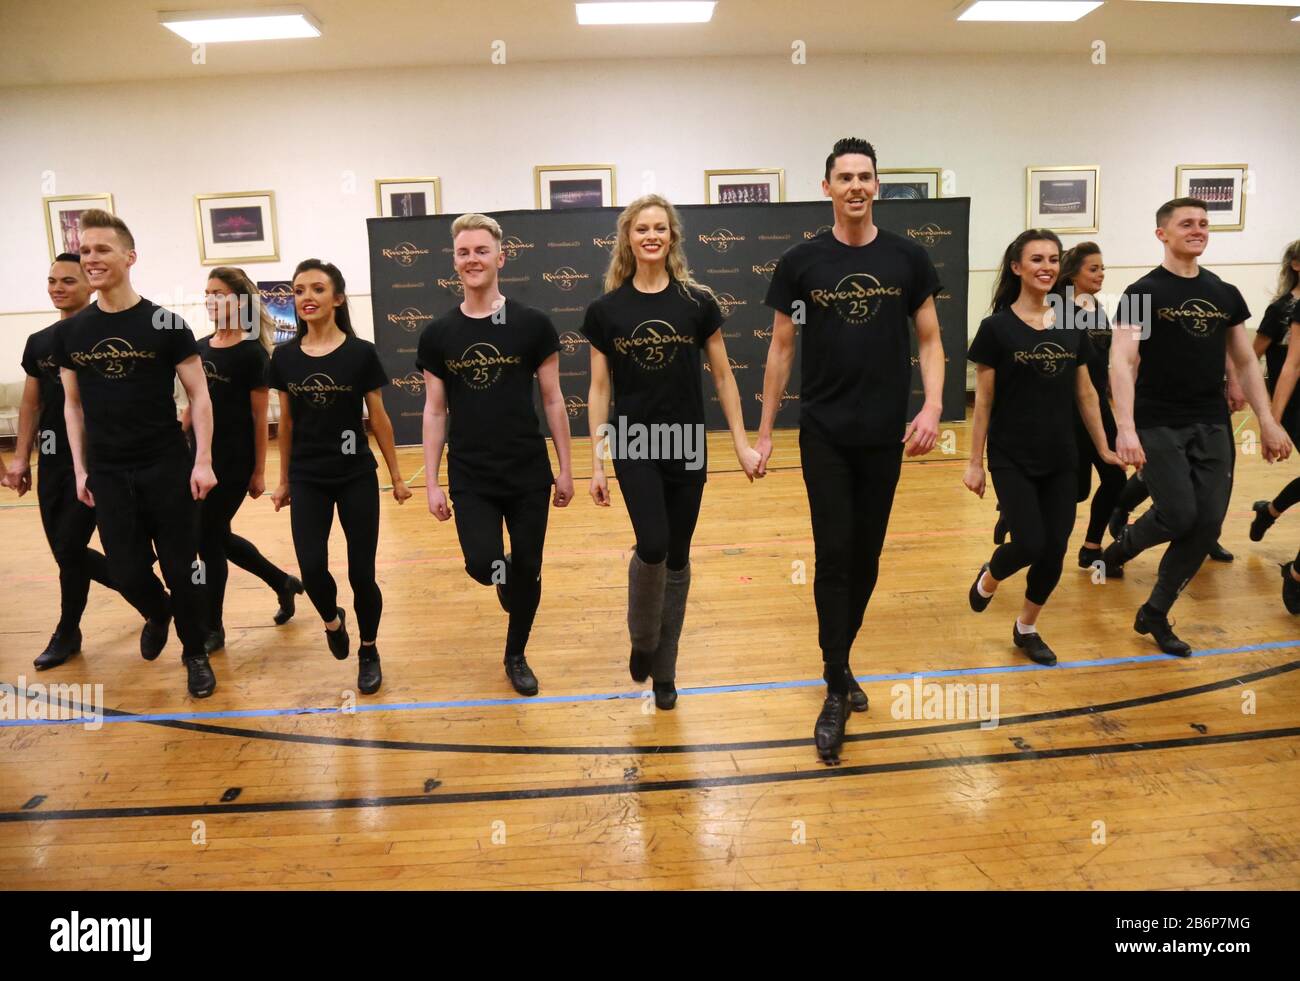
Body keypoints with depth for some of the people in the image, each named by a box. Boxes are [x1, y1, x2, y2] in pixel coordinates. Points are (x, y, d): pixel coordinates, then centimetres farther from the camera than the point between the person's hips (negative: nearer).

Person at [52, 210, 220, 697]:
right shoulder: (71, 332, 5)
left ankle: (195, 654, 22)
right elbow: (73, 404, 12)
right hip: (107, 473, 3)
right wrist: (80, 469, 8)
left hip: (167, 468, -3)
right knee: (126, 571, 6)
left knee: (180, 567, 3)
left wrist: (203, 461, -12)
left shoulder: (165, 323, -6)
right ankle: (158, 614, 39)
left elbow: (198, 395, -6)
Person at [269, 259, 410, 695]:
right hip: (307, 480, 2)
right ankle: (333, 620, 24)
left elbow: (378, 419, -1)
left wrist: (397, 475, 2)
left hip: (356, 477, -2)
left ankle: (369, 653, 24)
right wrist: (283, 480, 12)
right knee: (311, 567, -10)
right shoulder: (285, 357, 2)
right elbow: (286, 423, 9)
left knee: (361, 573, 1)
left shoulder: (361, 353, -7)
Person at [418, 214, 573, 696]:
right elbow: (434, 411, 3)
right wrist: (432, 483, 0)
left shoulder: (533, 324, -4)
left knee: (527, 571, 8)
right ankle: (503, 571, 24)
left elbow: (552, 400, 1)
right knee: (482, 566, -15)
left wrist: (565, 468, 1)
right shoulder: (438, 334, 1)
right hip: (470, 479, 0)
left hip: (529, 476, 0)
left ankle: (516, 657, 32)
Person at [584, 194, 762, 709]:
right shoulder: (606, 310, -1)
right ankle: (641, 640, 13)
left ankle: (664, 670, 24)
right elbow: (598, 389, 2)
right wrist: (596, 463, -1)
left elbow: (723, 376, 4)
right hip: (634, 445, -1)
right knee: (652, 546, -17)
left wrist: (741, 443, 1)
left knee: (677, 559, 7)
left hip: (687, 446, 1)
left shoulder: (697, 302, 0)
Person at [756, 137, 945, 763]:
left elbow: (930, 341, 5)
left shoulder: (907, 258, 2)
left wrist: (932, 408, -11)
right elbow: (781, 349, 3)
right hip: (824, 434, -2)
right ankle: (836, 690, 7)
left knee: (866, 558, 10)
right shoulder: (801, 262, 0)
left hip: (885, 435, 2)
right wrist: (763, 432, 2)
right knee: (833, 557, -3)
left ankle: (839, 661, 31)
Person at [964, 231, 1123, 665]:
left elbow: (1086, 394, 11)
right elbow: (983, 401, -6)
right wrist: (975, 461, -5)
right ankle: (988, 577, 24)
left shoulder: (1072, 325, 5)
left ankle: (1026, 629, 26)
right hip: (1012, 459, -4)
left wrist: (1103, 448, 11)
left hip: (1061, 458, 4)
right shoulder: (996, 328, -7)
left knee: (1054, 552, 6)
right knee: (1029, 544, -11)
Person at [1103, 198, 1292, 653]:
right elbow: (1122, 362, -16)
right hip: (1158, 425, -5)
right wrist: (1126, 428, -26)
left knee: (1207, 525, 0)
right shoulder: (1143, 293, -6)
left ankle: (1154, 614, 14)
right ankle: (1123, 544, 19)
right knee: (1179, 515, -15)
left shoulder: (1226, 294, 11)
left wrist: (1267, 421, 7)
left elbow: (1246, 362, 15)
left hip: (1212, 426, 5)